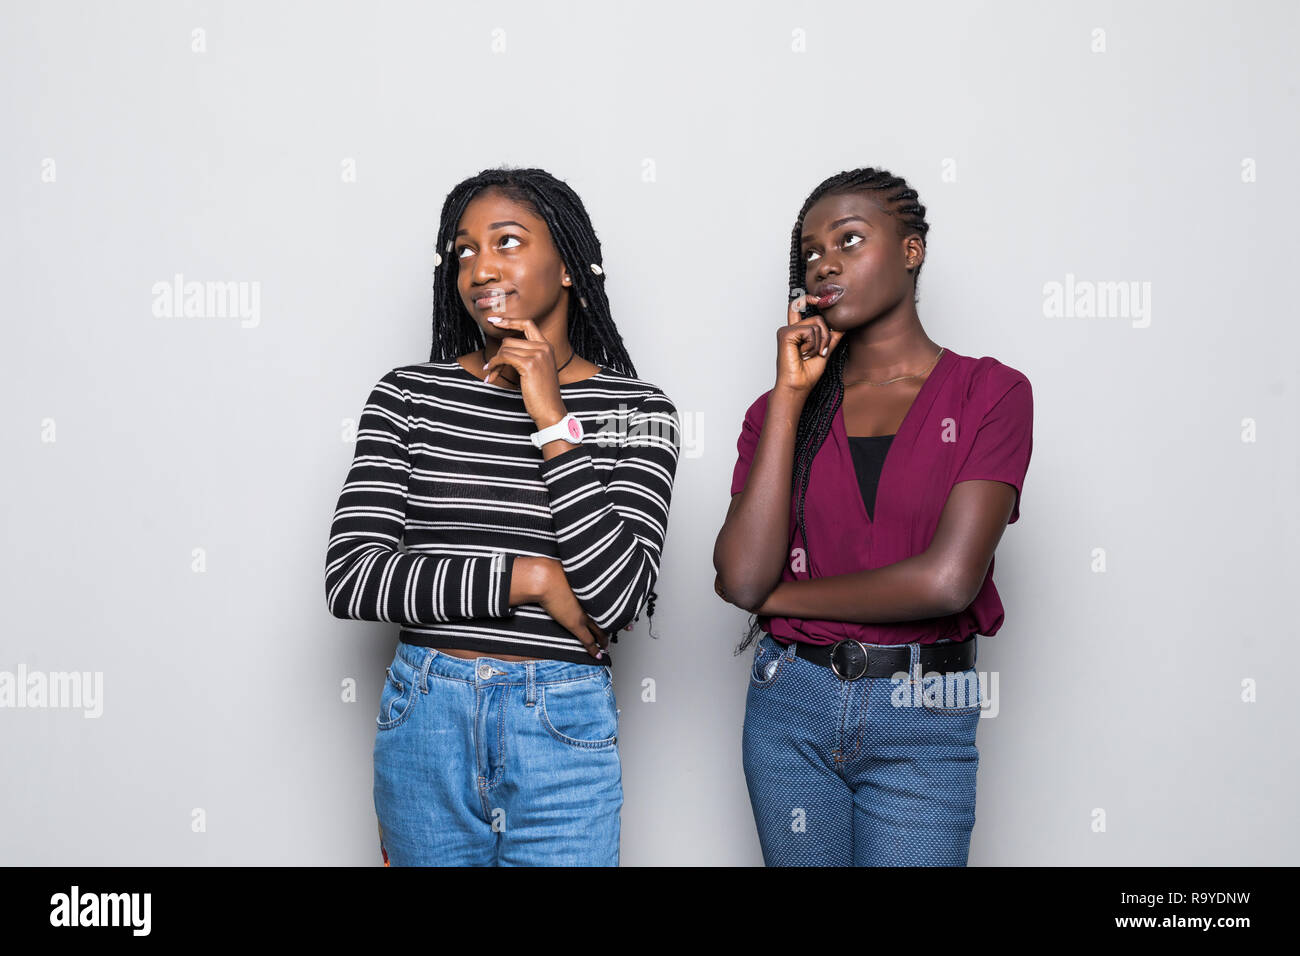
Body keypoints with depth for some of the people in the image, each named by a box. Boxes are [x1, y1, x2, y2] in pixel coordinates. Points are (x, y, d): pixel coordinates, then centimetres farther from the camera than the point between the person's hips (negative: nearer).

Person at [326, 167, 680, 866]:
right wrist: (532, 578, -14)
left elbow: (618, 596, -14)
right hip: (424, 715, 2)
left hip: (563, 729, -1)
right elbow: (349, 579, -8)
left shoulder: (636, 410, -3)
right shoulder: (407, 396, -1)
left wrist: (553, 420, -15)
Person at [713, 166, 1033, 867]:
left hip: (922, 724, -3)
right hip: (790, 706, 3)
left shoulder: (990, 392, -5)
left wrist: (779, 596, -6)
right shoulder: (784, 406, 5)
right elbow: (743, 575, -10)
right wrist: (789, 395, -8)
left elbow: (948, 578, -17)